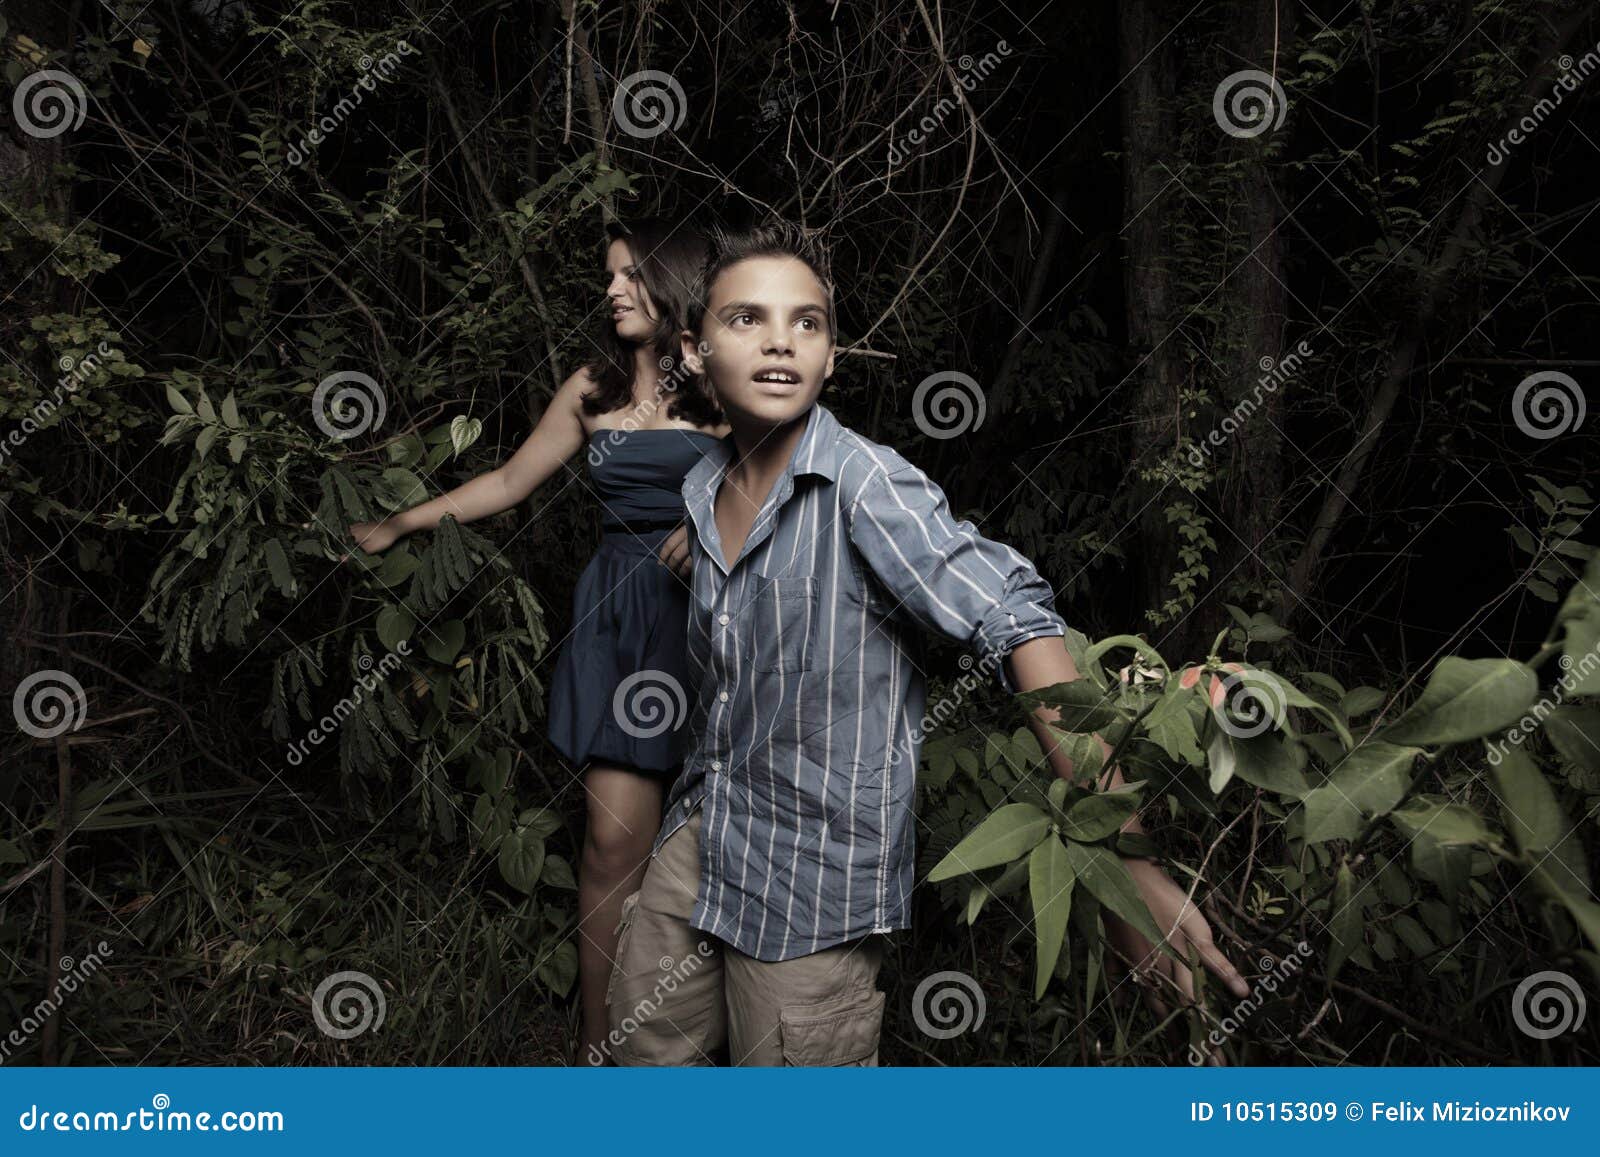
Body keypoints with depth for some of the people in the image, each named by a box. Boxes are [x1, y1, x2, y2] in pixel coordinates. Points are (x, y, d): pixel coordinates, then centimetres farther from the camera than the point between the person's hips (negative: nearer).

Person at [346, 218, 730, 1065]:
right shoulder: (593, 389, 14)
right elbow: (510, 481, 22)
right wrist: (398, 526, 25)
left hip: (703, 616, -2)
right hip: (617, 616, 2)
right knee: (615, 839, -3)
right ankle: (598, 1044, 5)